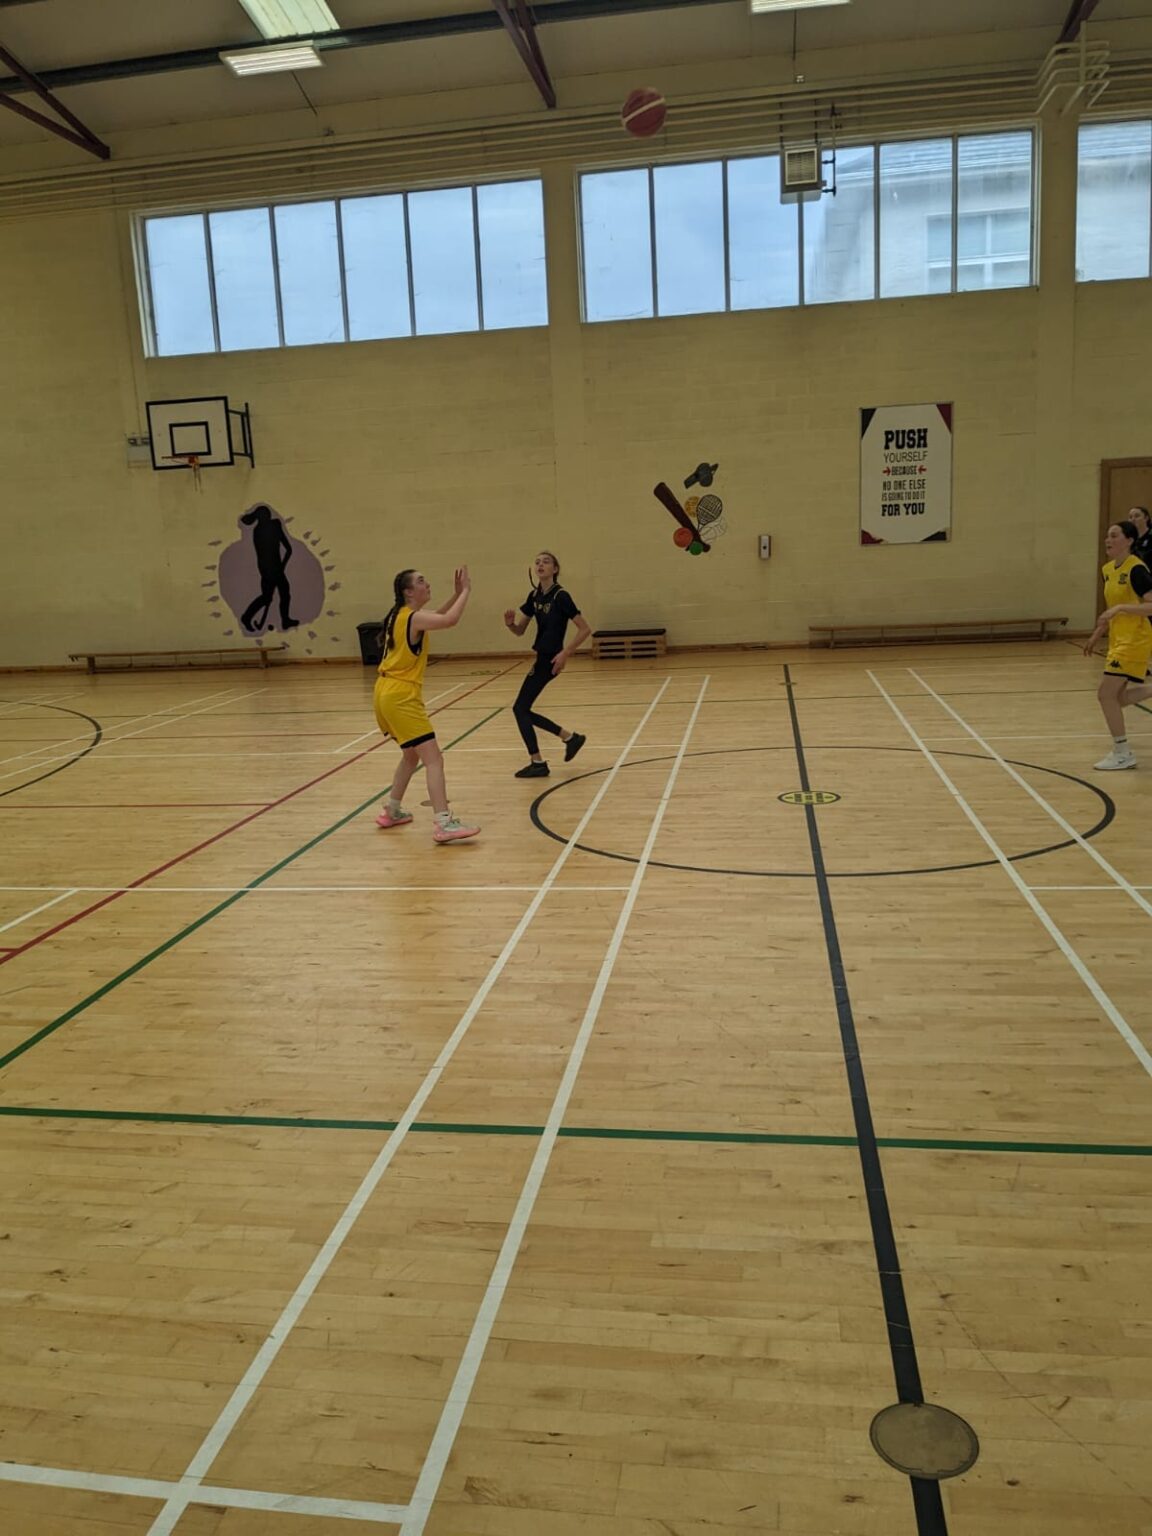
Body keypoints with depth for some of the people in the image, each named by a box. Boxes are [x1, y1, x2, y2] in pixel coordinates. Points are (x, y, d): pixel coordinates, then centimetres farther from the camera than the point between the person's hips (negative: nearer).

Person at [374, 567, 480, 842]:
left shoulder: (403, 615, 12)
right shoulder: (413, 617, -15)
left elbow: (438, 615, 27)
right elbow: (450, 620, -31)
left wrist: (457, 593, 14)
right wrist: (466, 591, -17)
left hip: (387, 694, 10)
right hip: (401, 697, -10)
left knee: (412, 755, 24)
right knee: (433, 759, -14)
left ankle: (391, 811, 33)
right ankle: (444, 824, -22)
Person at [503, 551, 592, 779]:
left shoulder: (561, 596, -15)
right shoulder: (534, 596, 8)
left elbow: (585, 629, -16)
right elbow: (520, 630, 11)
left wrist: (565, 653, -20)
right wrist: (510, 622, -11)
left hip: (550, 659, -8)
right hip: (541, 657, 8)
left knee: (520, 708, -6)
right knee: (523, 710, 11)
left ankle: (538, 764, 4)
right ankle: (570, 737, 22)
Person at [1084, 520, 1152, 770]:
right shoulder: (1108, 570, 8)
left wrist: (1121, 608, -32)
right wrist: (1095, 636, 20)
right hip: (1118, 640, 9)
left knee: (1106, 694, -9)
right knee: (1117, 697, 10)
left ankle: (1123, 754, 3)